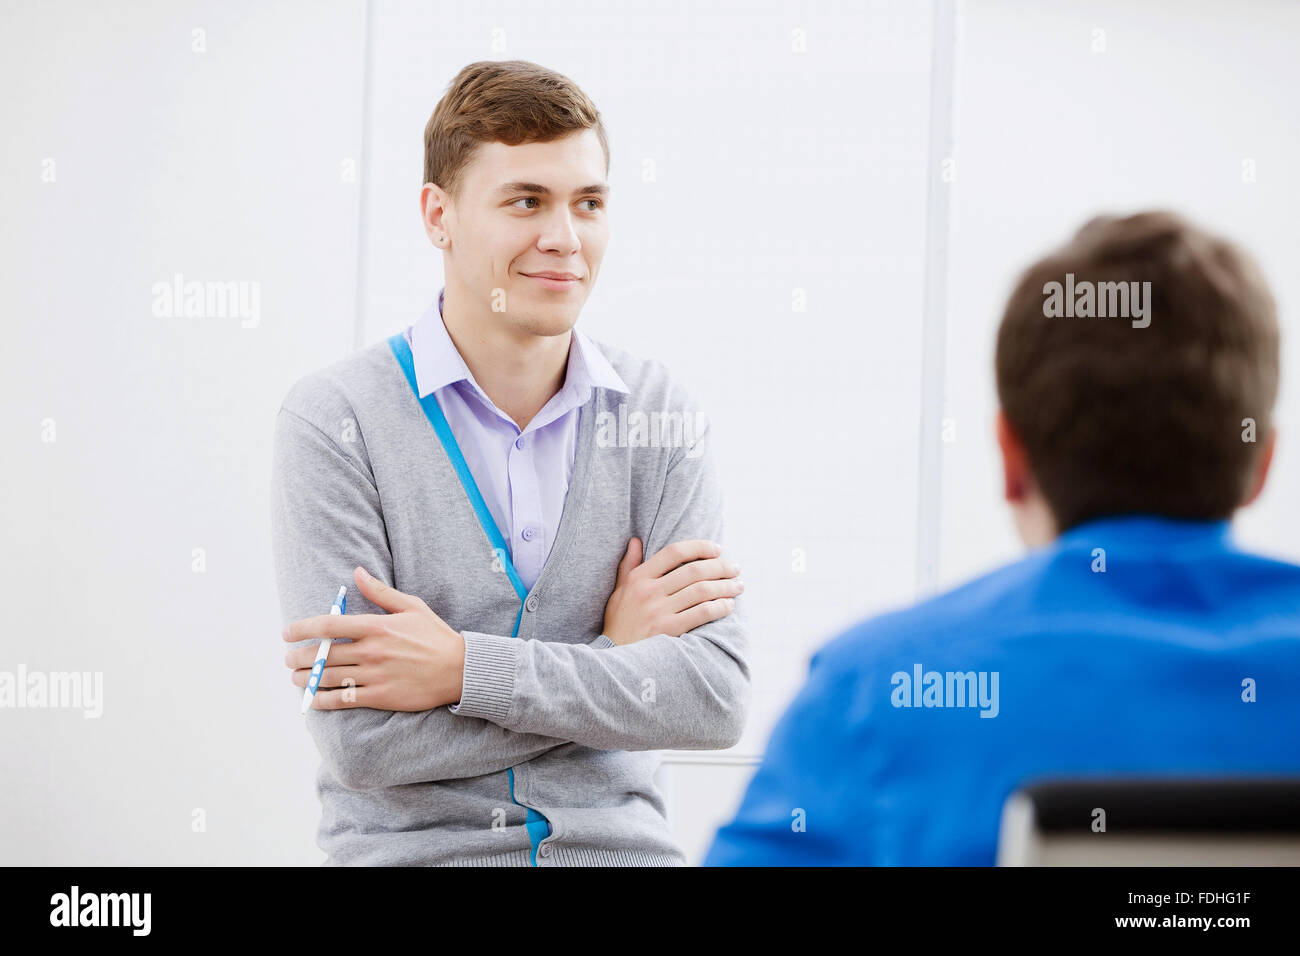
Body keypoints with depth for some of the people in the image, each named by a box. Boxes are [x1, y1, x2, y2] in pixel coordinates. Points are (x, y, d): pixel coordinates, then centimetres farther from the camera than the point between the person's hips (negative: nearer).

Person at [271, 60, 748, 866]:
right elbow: (361, 739, -11)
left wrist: (465, 669, -12)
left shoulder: (662, 415, 6)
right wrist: (614, 655, -5)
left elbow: (716, 695, -4)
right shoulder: (334, 421, -3)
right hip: (409, 847, -2)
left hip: (619, 841, 2)